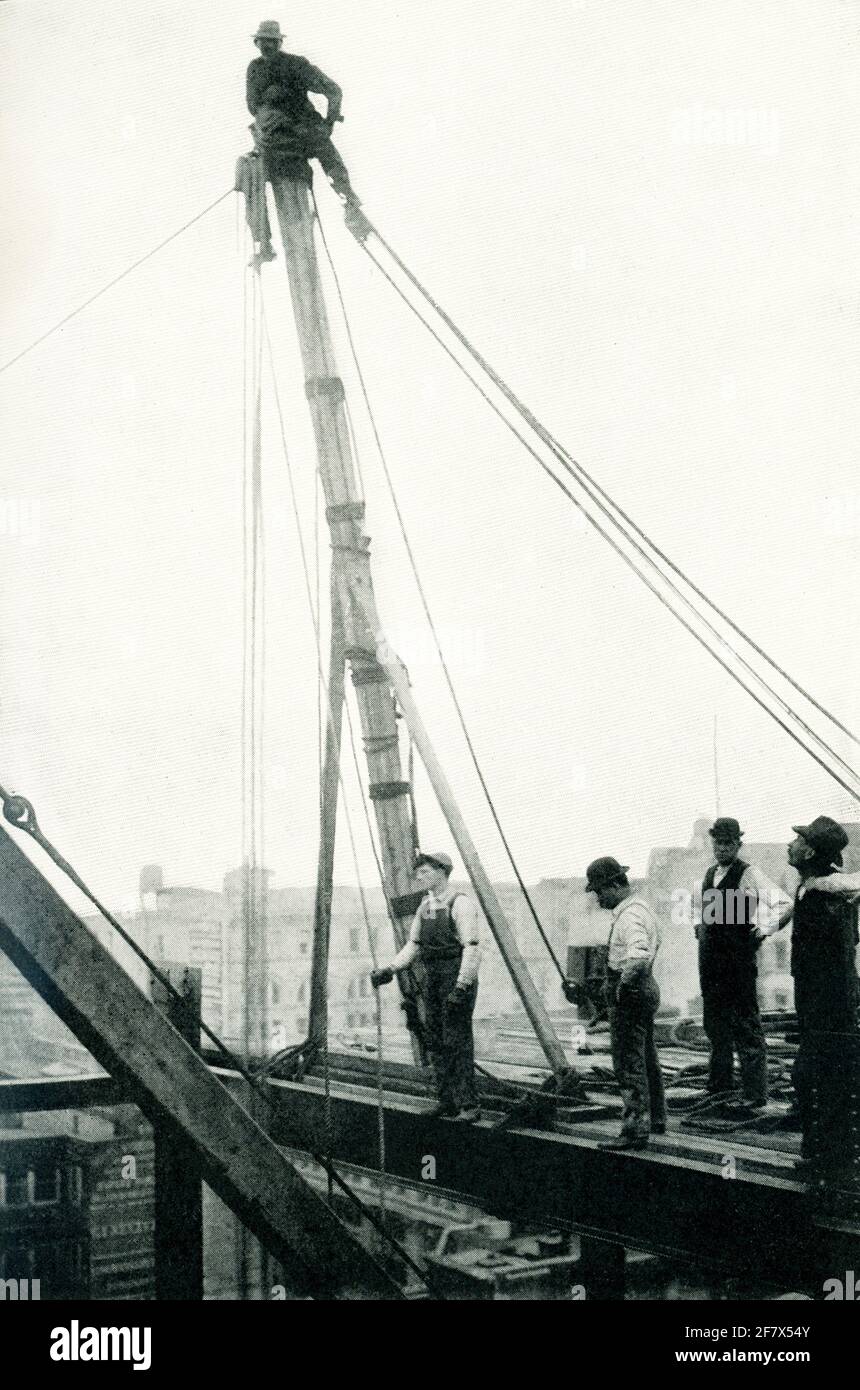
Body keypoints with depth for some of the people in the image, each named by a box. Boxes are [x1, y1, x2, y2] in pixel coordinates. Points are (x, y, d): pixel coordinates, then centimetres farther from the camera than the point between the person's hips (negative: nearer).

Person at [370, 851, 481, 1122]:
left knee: (457, 1040, -10)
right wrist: (389, 970, 4)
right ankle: (447, 1102, 13)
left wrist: (461, 986, -23)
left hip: (457, 977, -8)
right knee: (436, 1041, 7)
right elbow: (413, 945, 17)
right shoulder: (425, 906, 14)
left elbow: (472, 948, -17)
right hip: (432, 978, 8)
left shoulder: (460, 904, -11)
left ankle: (468, 1105, -7)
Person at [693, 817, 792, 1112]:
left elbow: (783, 902, -16)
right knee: (715, 1021, 16)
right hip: (710, 958, 8)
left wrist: (763, 930, -16)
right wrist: (698, 924, 16)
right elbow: (699, 905, 32)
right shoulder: (710, 874, 13)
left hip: (738, 958, -8)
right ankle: (720, 1082, 29)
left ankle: (754, 1093, 0)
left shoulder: (749, 874, -10)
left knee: (746, 1026, -4)